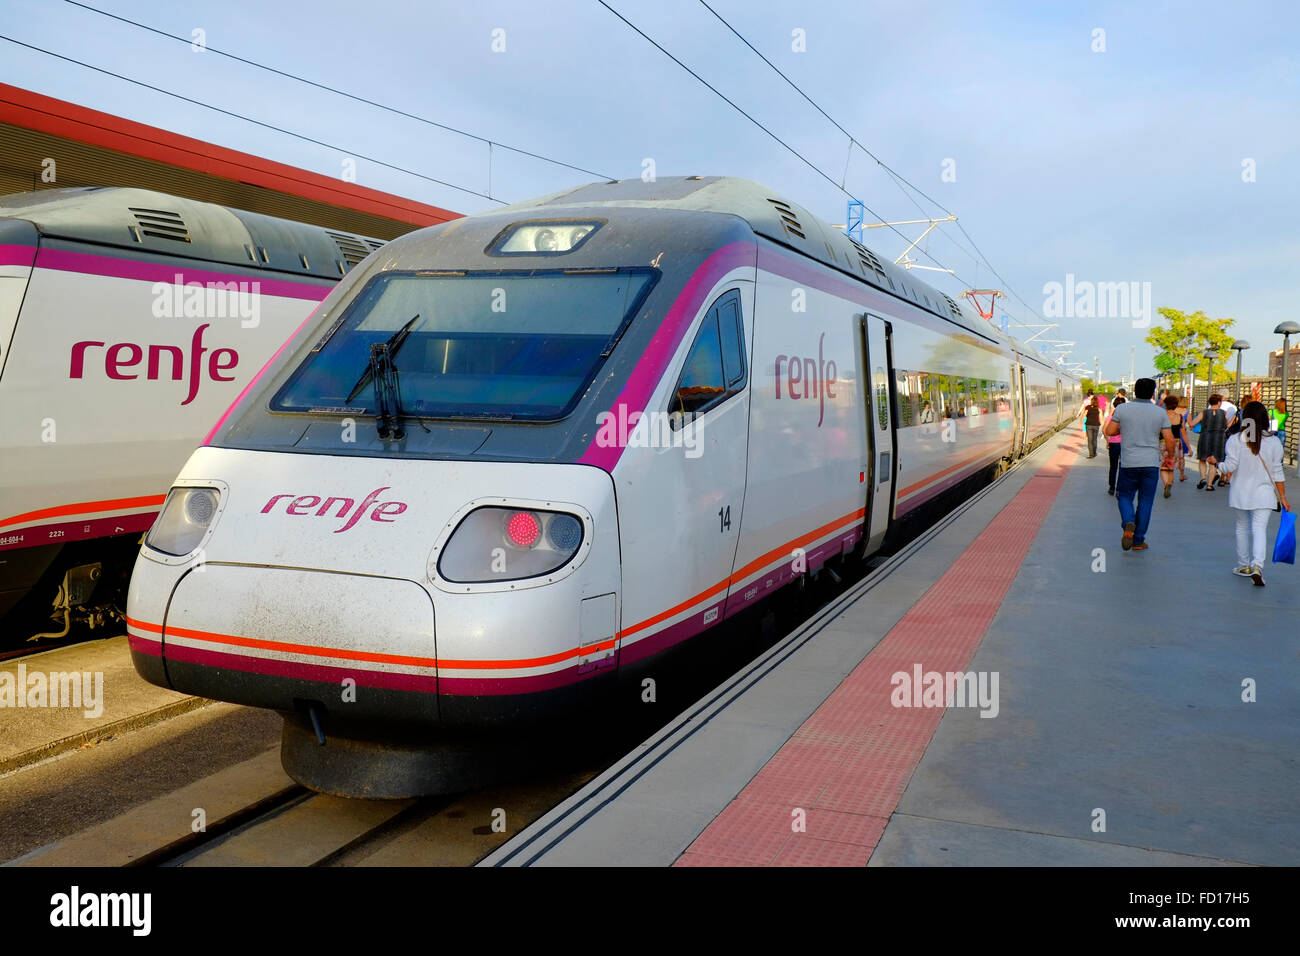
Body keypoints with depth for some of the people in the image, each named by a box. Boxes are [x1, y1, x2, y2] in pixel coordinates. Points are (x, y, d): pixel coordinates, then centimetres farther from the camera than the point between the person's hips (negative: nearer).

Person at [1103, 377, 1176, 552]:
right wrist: (1171, 454, 17)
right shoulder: (1160, 412, -2)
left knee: (1124, 496, 14)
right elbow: (1169, 440, -2)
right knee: (1145, 501, 8)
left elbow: (1109, 431, -2)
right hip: (1151, 463, 0)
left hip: (1128, 463, 0)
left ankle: (1128, 523, -15)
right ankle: (1138, 541, 11)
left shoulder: (1122, 409, -3)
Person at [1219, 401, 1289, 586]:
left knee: (1243, 527, 15)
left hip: (1240, 493, 0)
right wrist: (1282, 497, 9)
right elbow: (1277, 473, 2)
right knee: (1259, 528, -4)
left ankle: (1244, 565, 24)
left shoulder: (1235, 440, -9)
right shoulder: (1274, 442, -2)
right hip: (1263, 493, 0)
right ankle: (1257, 565, -24)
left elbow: (1230, 467, -12)